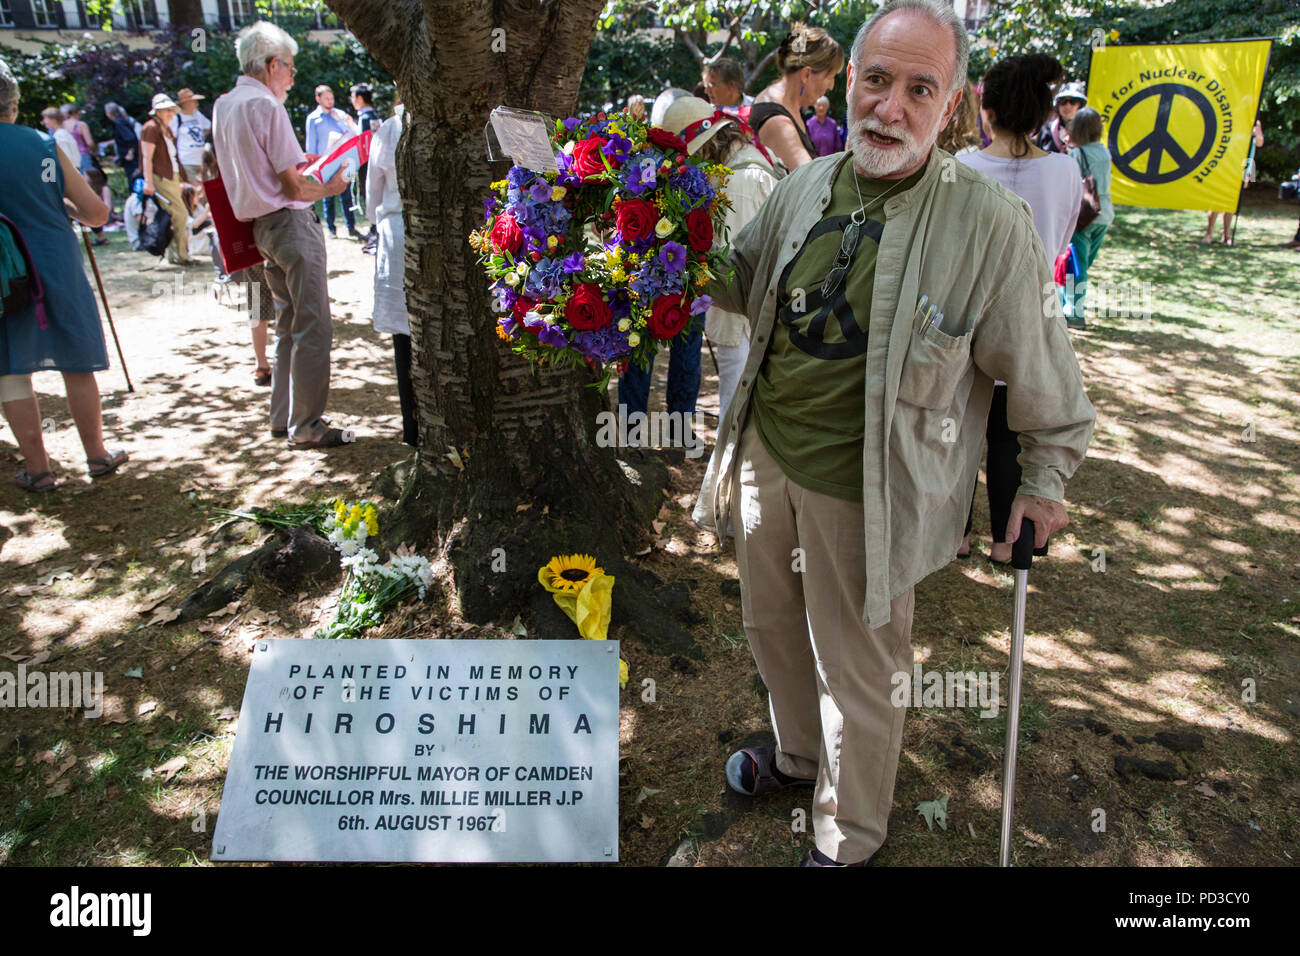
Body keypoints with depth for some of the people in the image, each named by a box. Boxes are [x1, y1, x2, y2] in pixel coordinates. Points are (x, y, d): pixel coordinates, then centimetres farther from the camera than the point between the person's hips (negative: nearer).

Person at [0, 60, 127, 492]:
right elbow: (97, 214, 1)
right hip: (59, 267, 2)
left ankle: (37, 469, 11)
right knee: (78, 364, 12)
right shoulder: (45, 145, 0)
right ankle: (97, 456, 21)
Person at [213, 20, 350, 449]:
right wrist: (330, 187, 1)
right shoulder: (267, 106, -14)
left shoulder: (223, 106, 13)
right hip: (292, 223, -9)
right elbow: (294, 187, -16)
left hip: (261, 226, 9)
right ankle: (305, 427, -3)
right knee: (312, 328, -6)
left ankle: (282, 417, 22)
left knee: (287, 324, 17)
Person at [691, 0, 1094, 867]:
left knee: (856, 673, 11)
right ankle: (798, 754, 56)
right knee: (773, 625, 25)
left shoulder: (989, 222, -16)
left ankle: (847, 840, 38)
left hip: (861, 489, -6)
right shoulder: (805, 187, 1)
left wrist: (1043, 477, 1)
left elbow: (1042, 368, -6)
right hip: (765, 452, 6)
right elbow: (741, 280, 18)